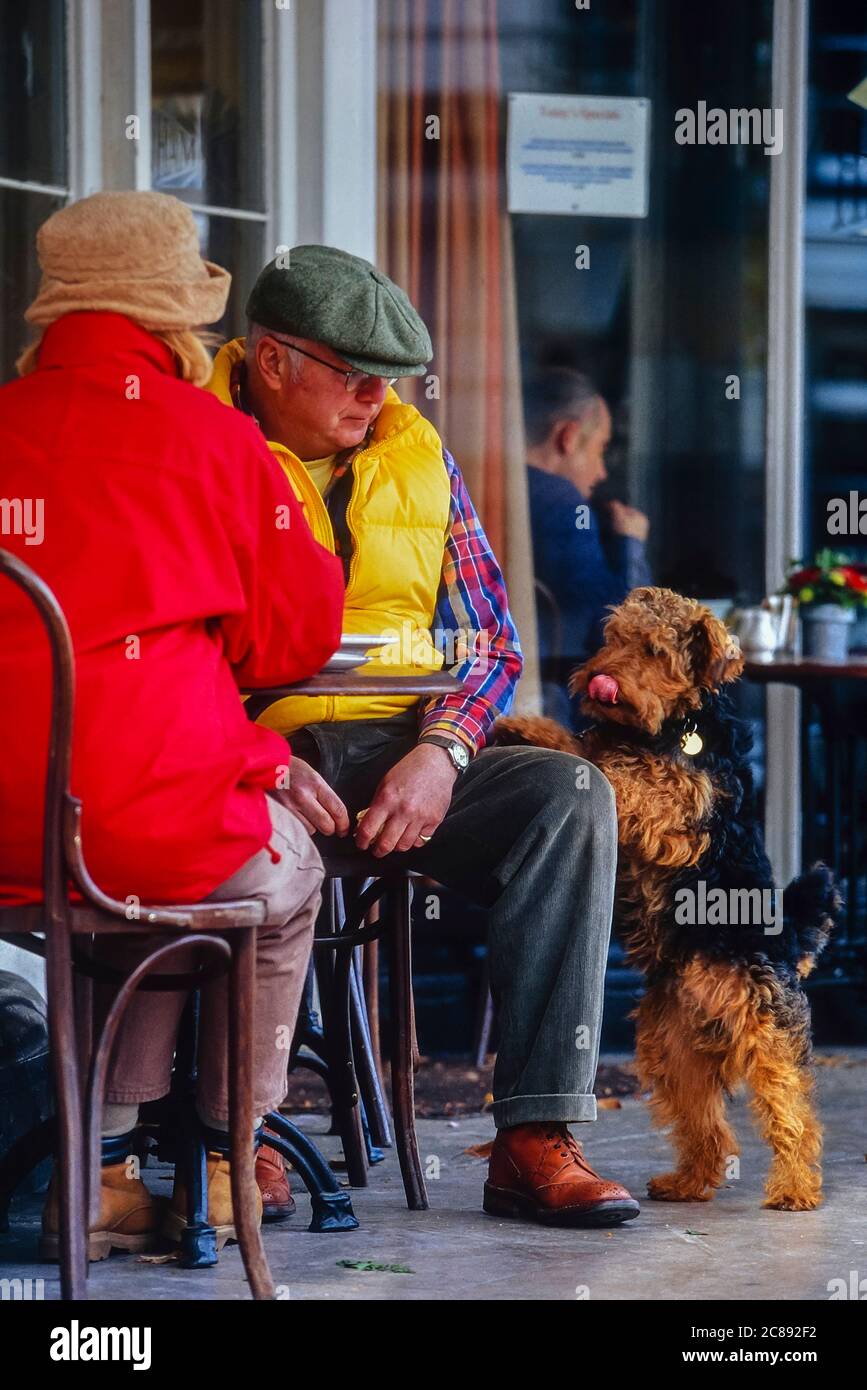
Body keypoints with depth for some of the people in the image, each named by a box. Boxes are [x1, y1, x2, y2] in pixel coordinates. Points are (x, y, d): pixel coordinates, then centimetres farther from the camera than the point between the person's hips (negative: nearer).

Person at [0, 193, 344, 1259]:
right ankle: (227, 1166, 34)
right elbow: (297, 635, 6)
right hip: (156, 810, -4)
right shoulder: (214, 439, -3)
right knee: (285, 880, 29)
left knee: (164, 879, 35)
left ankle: (100, 1168, 25)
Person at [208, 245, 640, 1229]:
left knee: (571, 795, -22)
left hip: (407, 753, 5)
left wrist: (442, 751, -8)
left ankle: (534, 1137, -27)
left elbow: (488, 641, 13)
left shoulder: (416, 453, 15)